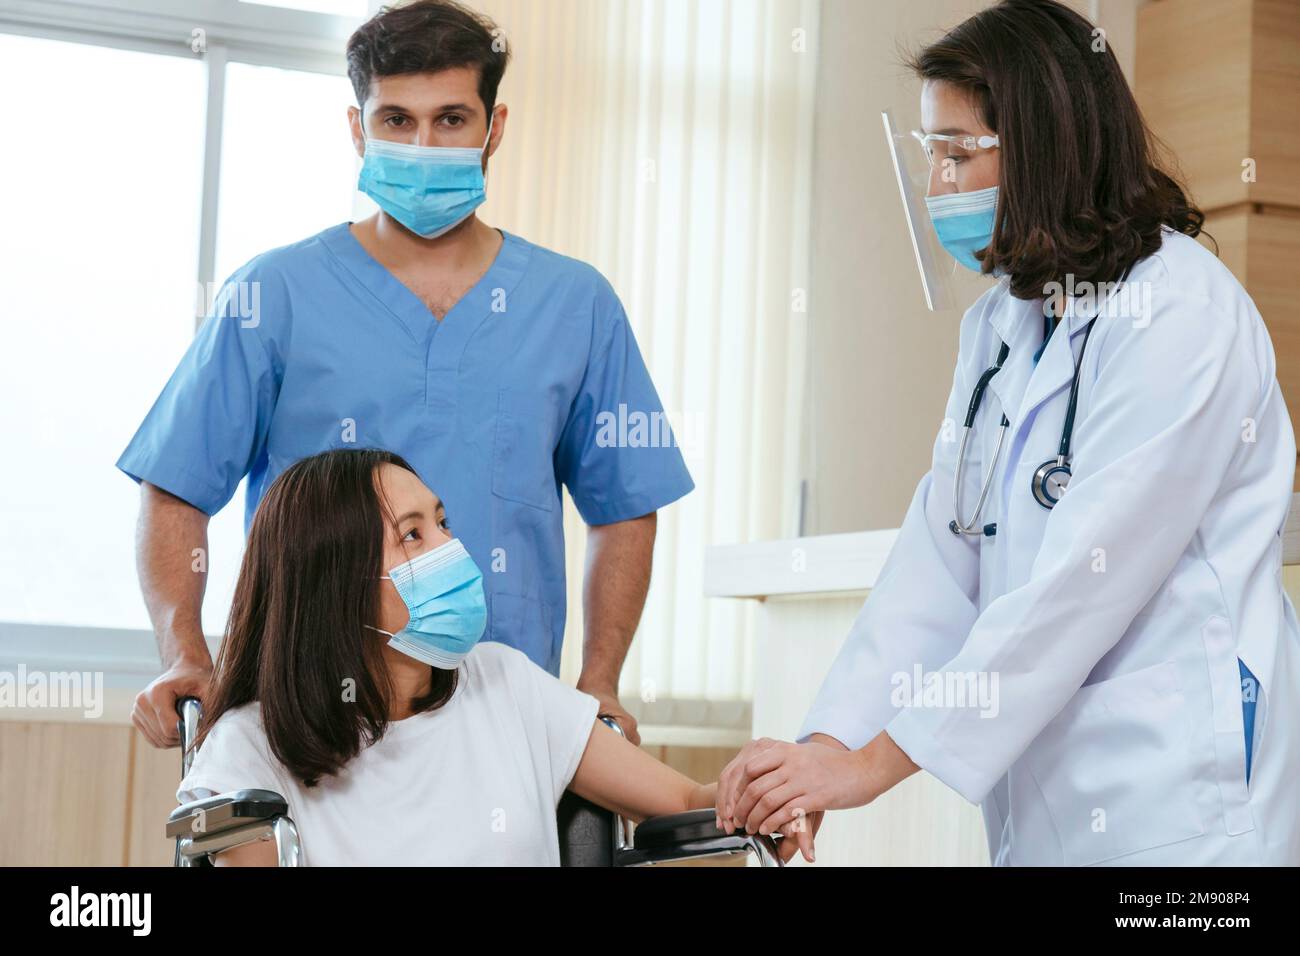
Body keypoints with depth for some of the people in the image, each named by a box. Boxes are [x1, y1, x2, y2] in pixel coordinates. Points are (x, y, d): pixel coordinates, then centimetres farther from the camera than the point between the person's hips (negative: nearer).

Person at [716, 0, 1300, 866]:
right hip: (1043, 796, 7)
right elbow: (940, 555, 4)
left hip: (1172, 797, -7)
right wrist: (828, 744, -9)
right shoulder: (1001, 323, 12)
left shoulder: (1182, 315, -14)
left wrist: (875, 764, -18)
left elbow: (1084, 578, -20)